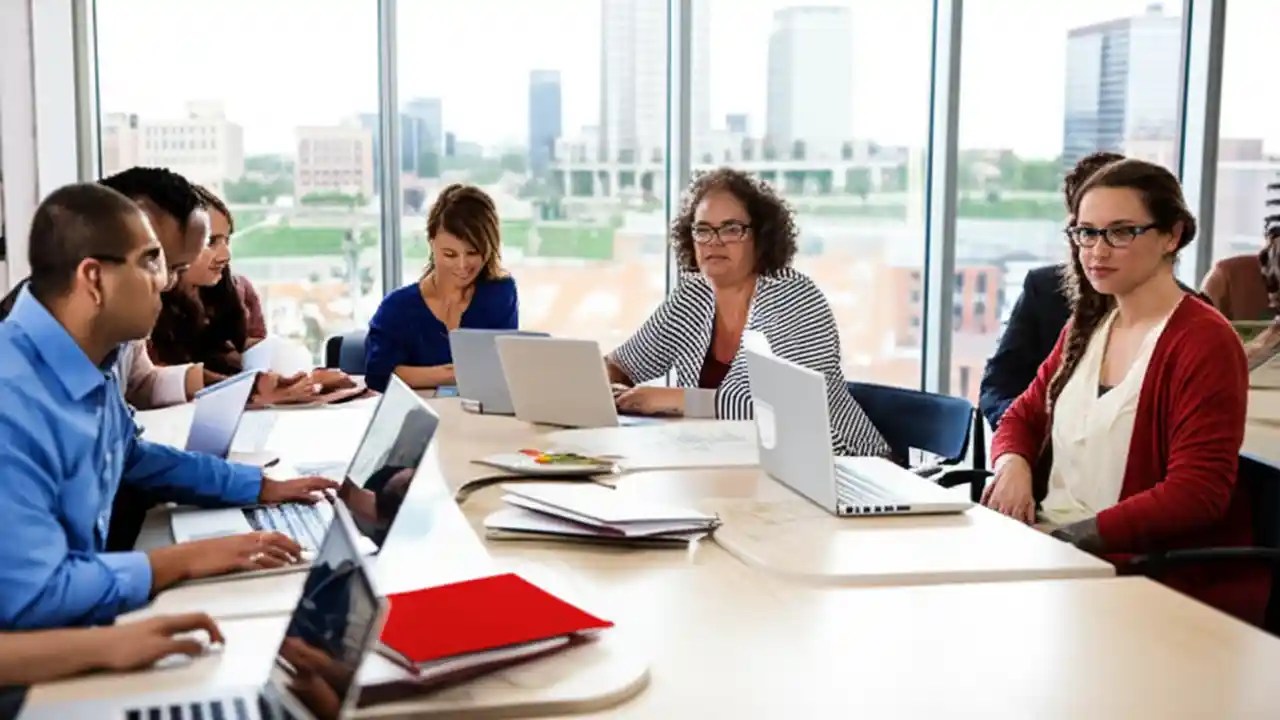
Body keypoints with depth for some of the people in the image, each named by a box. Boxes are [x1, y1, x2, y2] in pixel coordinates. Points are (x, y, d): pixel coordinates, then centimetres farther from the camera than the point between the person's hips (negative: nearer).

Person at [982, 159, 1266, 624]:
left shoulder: (1204, 342, -11)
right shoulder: (1086, 328, 13)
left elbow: (1198, 493, -17)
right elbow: (1024, 416, 19)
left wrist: (1081, 536, -22)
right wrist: (1013, 463, -4)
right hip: (1053, 542, 7)